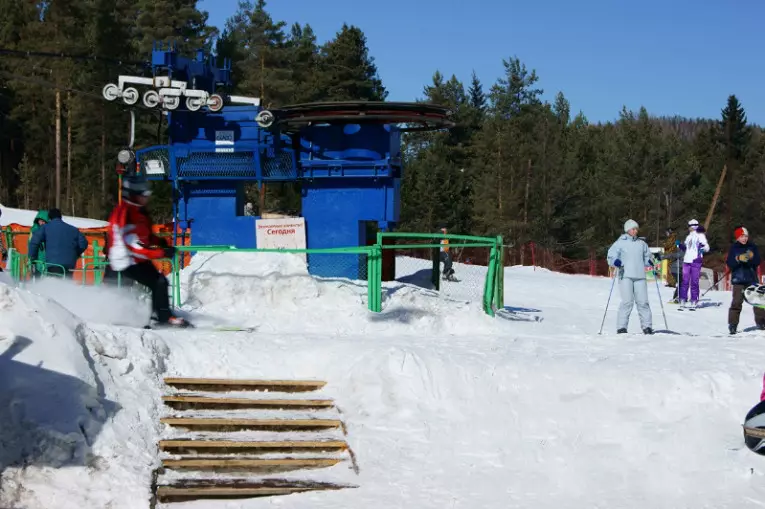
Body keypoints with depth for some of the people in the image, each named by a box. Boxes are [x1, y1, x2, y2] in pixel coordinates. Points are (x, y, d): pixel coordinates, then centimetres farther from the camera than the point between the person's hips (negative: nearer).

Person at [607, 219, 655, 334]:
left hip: (640, 277, 4)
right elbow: (611, 256, -1)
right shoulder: (620, 243, 4)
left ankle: (647, 326, 6)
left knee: (643, 302, -1)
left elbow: (647, 256, 25)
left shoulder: (641, 243, 17)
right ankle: (621, 327, -7)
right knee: (628, 301, -12)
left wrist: (649, 262, 3)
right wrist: (616, 262, -23)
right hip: (626, 276, -4)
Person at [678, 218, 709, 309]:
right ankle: (683, 299, 4)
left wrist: (702, 247, -25)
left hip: (696, 261, -6)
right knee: (685, 281, 1)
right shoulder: (688, 237, 20)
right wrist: (680, 246, 13)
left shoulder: (700, 235, 1)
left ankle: (694, 300, -2)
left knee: (694, 282, -6)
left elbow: (707, 248, -6)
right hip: (686, 261, 6)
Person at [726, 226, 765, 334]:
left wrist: (749, 259, -21)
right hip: (738, 279, -2)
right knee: (737, 302, -9)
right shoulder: (734, 248, 2)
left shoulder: (753, 247, 5)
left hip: (752, 278, 2)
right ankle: (733, 324, -5)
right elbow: (729, 264, -5)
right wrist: (739, 259, -20)